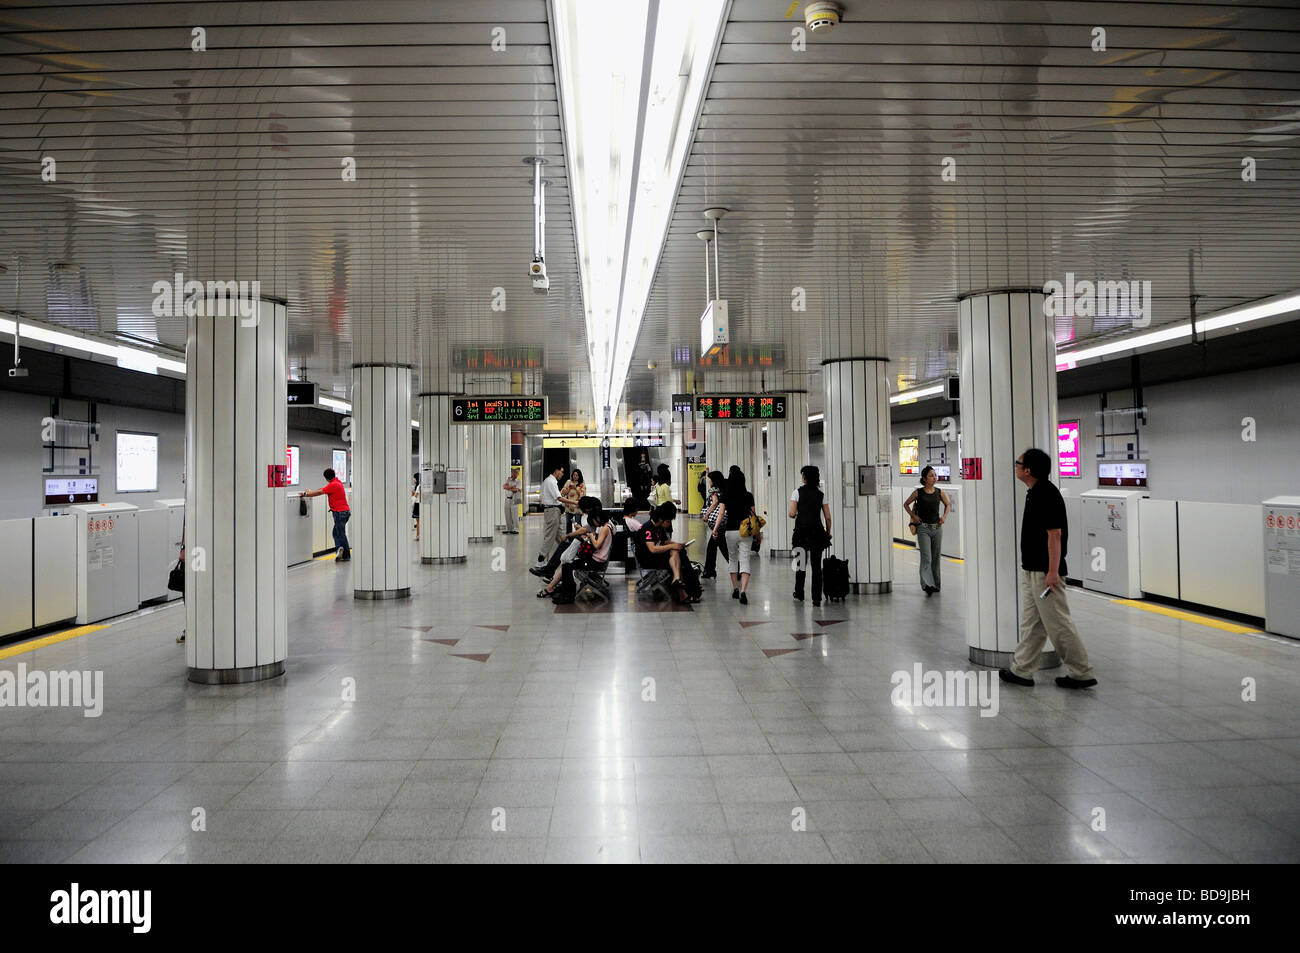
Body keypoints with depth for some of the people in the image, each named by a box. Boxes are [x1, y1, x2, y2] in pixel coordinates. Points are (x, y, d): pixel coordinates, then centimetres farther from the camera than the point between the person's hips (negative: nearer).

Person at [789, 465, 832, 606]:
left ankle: (799, 594, 26)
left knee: (800, 563, 13)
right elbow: (828, 517, 4)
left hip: (801, 531, -2)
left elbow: (792, 514, -10)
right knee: (816, 565, 3)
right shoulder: (821, 494, 6)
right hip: (817, 531, 2)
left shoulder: (798, 492, -3)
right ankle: (816, 598, 0)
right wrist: (828, 532, 16)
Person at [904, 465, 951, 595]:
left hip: (937, 528, 3)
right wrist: (913, 516, 0)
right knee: (926, 558, -14)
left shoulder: (940, 492, 4)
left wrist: (944, 516, 8)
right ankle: (927, 584, -23)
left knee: (936, 557, 10)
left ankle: (935, 584, 21)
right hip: (923, 528, -3)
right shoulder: (918, 493, -3)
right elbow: (906, 504, 11)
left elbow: (948, 504, 22)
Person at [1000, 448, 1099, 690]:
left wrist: (1052, 572, -23)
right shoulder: (1035, 492, 11)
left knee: (1058, 624, -1)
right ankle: (1022, 671, 19)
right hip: (1032, 570, 10)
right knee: (1030, 623, 13)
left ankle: (1081, 673, 10)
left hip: (1044, 572, -10)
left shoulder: (1047, 495, -20)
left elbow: (1054, 535, -22)